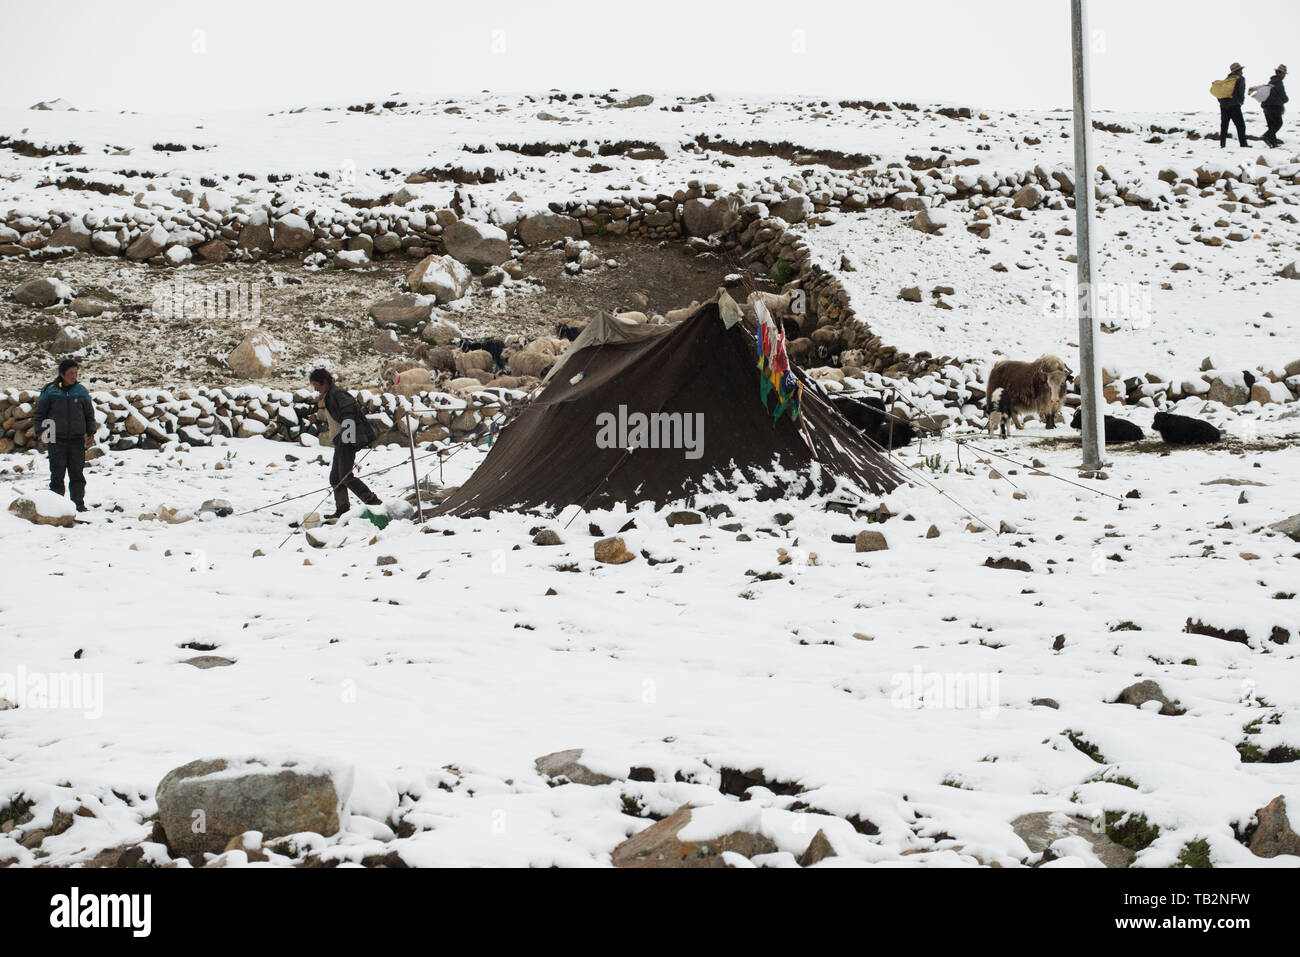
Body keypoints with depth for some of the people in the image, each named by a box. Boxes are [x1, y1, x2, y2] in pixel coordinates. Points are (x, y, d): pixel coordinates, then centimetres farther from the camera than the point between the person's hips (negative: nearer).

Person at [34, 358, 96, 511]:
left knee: (77, 474, 0)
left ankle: (79, 503, 3)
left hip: (77, 440, 2)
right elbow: (40, 413, 9)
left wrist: (91, 433, 10)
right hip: (57, 439, -1)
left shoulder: (81, 391, 8)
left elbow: (90, 414, 17)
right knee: (57, 474, -2)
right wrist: (40, 432, 0)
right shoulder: (50, 391, 2)